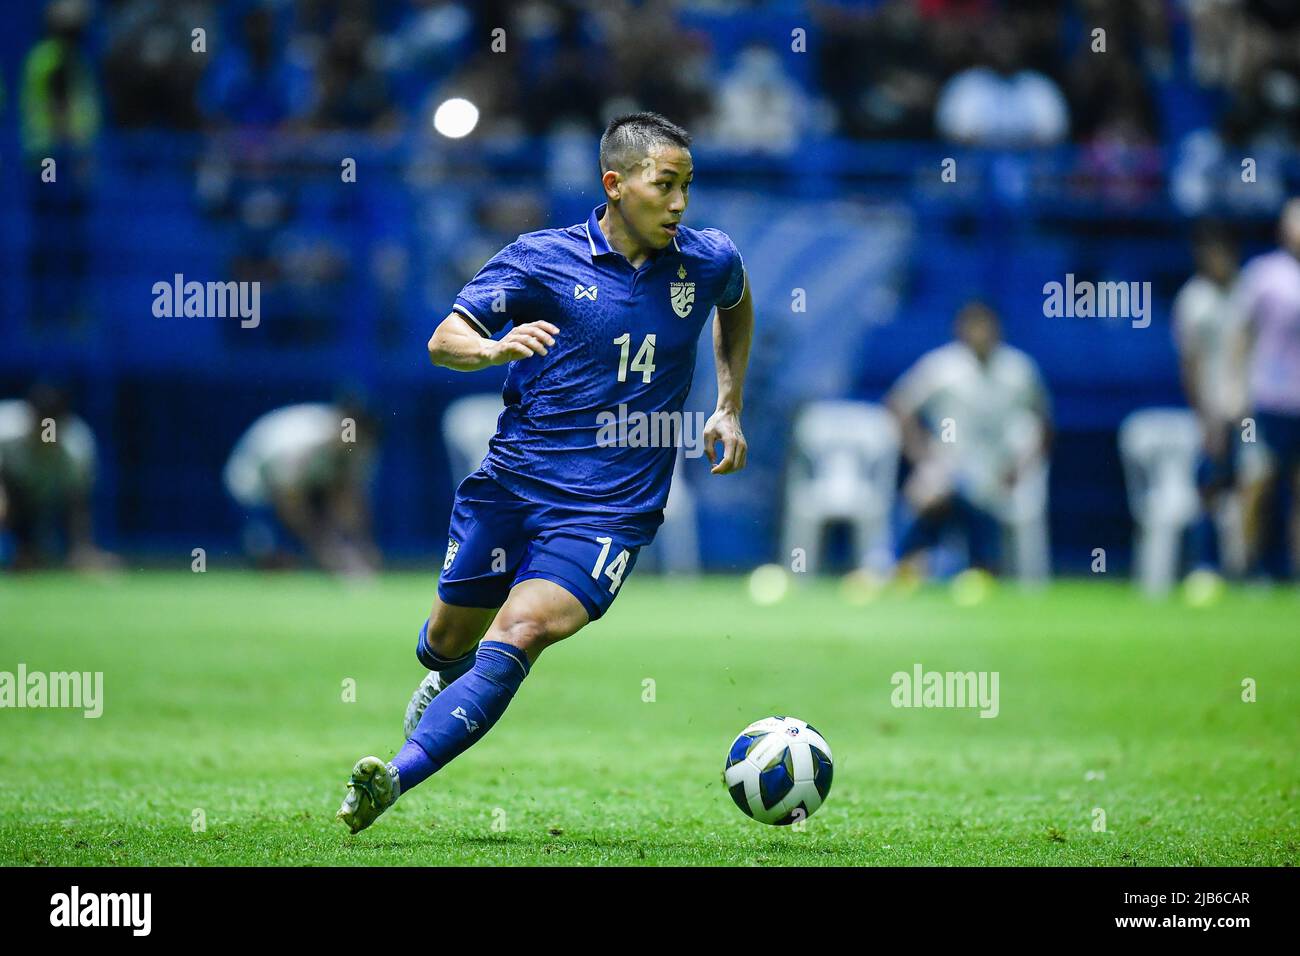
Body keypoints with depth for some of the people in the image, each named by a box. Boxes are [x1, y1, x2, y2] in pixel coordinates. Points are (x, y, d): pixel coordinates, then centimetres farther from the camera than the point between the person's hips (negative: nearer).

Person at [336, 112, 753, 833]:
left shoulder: (709, 260, 2)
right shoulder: (542, 258, -5)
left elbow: (737, 308, 27)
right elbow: (443, 341, -6)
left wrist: (729, 408, 17)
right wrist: (498, 349, -28)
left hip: (611, 509, -1)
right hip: (511, 480, 1)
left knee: (520, 635, -22)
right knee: (452, 637, 14)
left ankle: (395, 779, -28)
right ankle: (445, 675, 54)